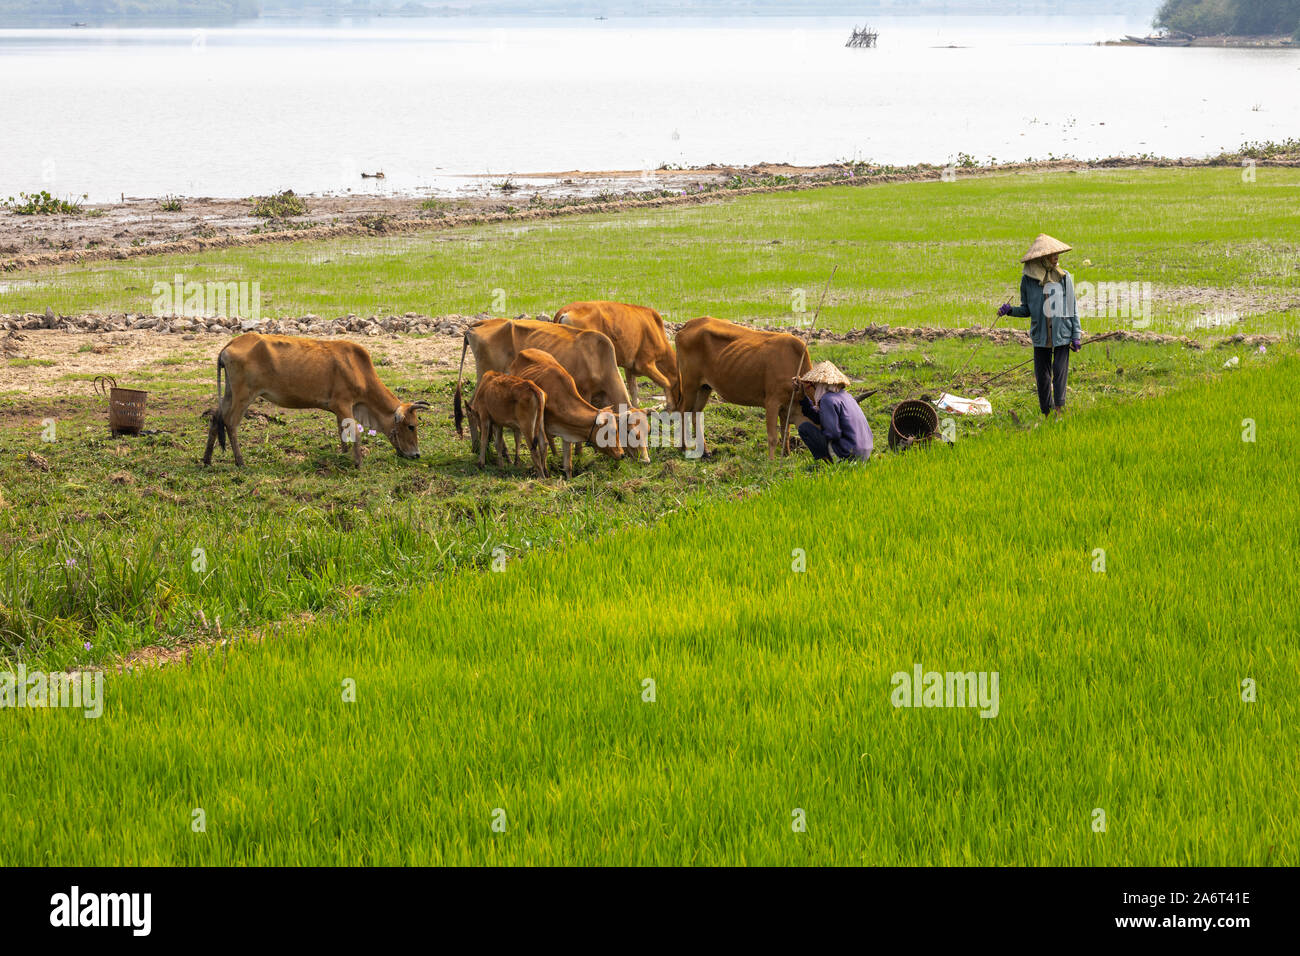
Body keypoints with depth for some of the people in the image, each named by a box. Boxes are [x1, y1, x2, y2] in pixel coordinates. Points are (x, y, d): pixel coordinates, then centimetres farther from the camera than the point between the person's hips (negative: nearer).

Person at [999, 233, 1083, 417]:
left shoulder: (1064, 277, 3)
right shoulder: (1028, 280, 2)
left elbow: (1072, 308, 6)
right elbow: (1027, 310, 11)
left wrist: (1076, 335, 2)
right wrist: (1011, 310, -9)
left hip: (1062, 334, -1)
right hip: (1041, 336, 1)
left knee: (1060, 373, -8)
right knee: (1042, 376, 5)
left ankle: (1059, 408, -3)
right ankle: (1047, 413, 15)